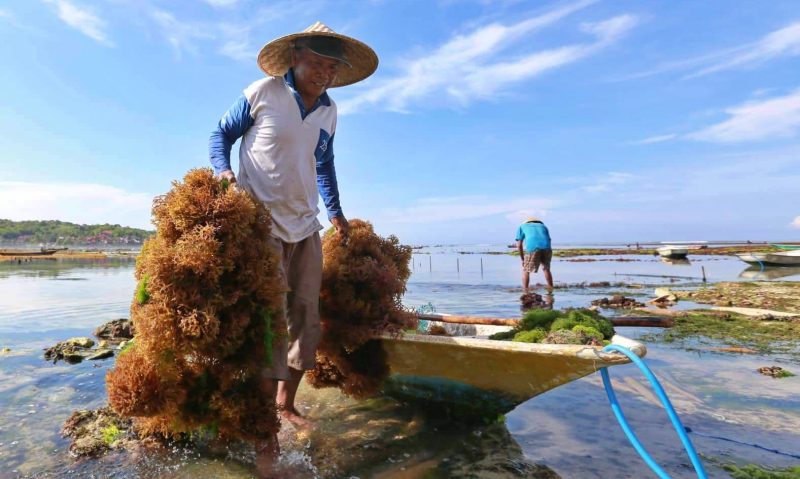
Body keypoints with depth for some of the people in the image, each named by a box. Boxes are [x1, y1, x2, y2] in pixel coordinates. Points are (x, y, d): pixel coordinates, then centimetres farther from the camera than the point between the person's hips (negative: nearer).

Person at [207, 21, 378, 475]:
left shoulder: (329, 111, 9)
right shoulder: (262, 94, -4)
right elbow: (221, 134, 5)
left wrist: (335, 211, 20)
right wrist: (223, 169, -15)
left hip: (306, 225, 6)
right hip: (261, 221, -5)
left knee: (307, 320, 8)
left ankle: (287, 402, 28)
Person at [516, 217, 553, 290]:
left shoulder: (522, 227, 29)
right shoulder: (543, 226, 36)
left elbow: (519, 245, 18)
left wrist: (522, 259, 25)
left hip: (532, 248, -3)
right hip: (547, 248, 3)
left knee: (526, 271, 14)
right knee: (546, 269, 26)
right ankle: (551, 289, 29)